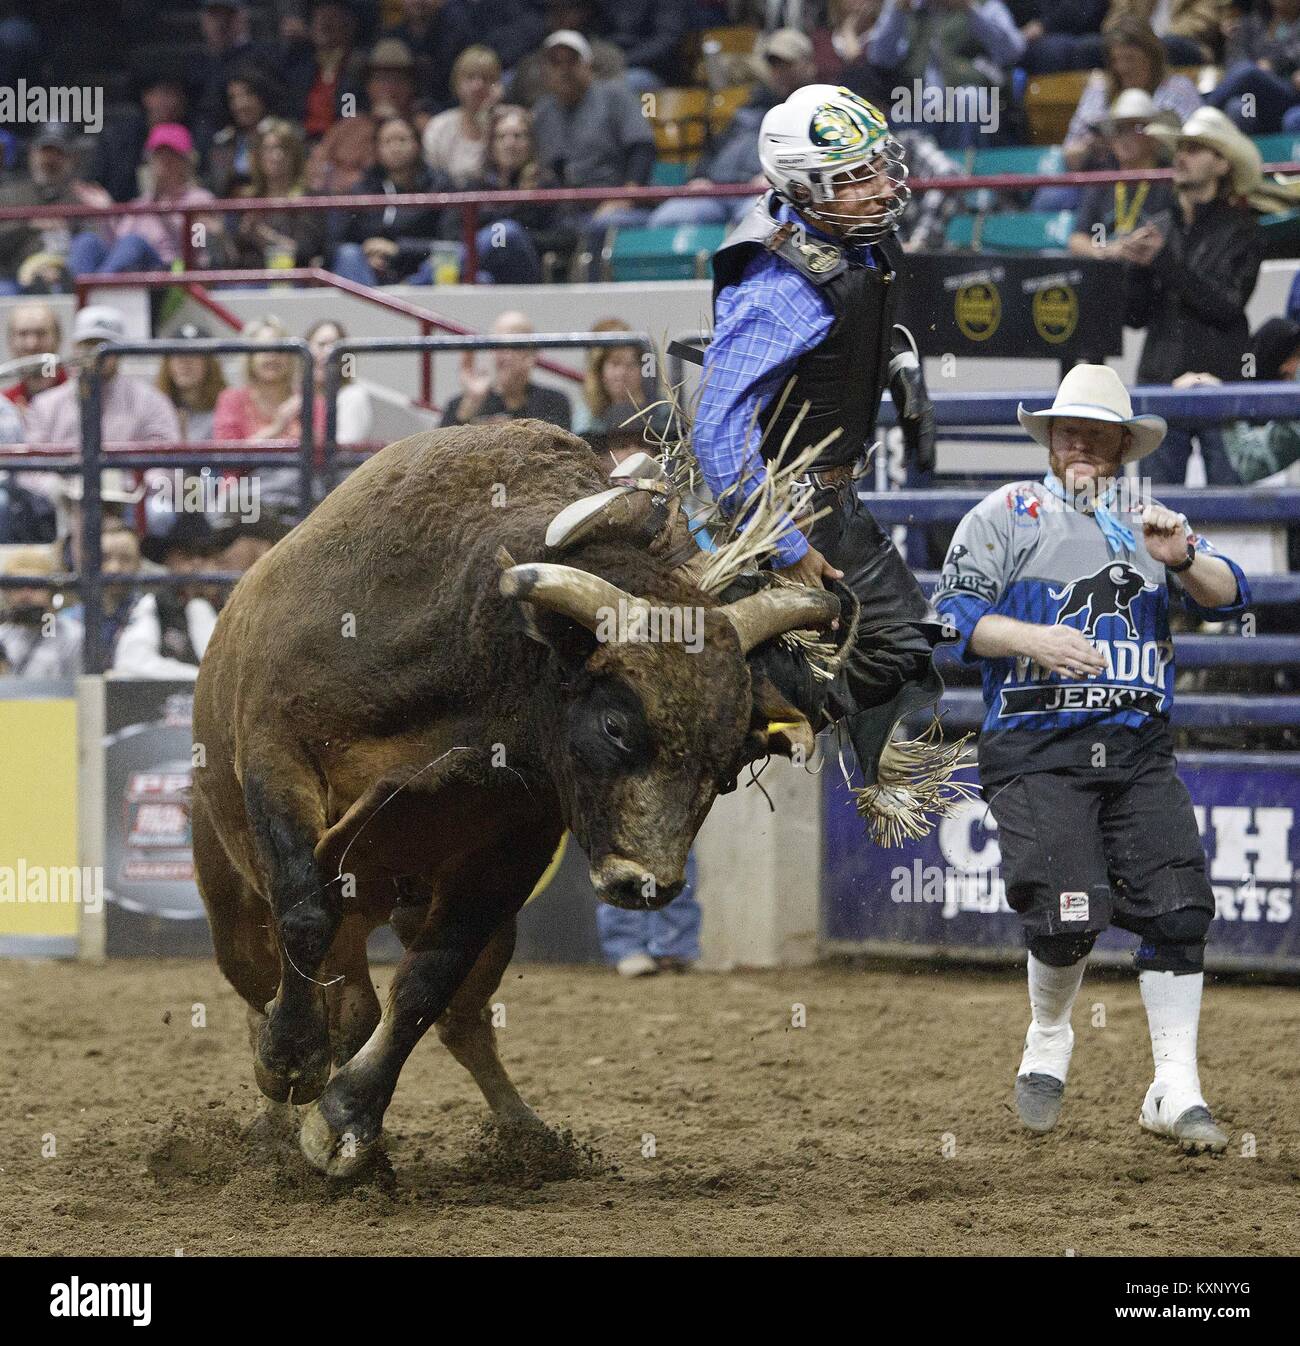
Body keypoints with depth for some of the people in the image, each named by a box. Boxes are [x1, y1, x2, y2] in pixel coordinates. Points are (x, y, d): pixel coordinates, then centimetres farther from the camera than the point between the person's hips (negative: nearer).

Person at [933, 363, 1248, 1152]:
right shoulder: (1009, 515, 9)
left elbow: (1230, 598, 9)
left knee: (1178, 910, -9)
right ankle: (1049, 1045, 14)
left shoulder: (1150, 525, 19)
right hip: (1039, 749, -3)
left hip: (1140, 752, 3)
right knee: (1070, 916, -15)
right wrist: (1031, 640, -15)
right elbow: (952, 610, 1)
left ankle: (1177, 1091, -3)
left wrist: (1183, 561, -12)